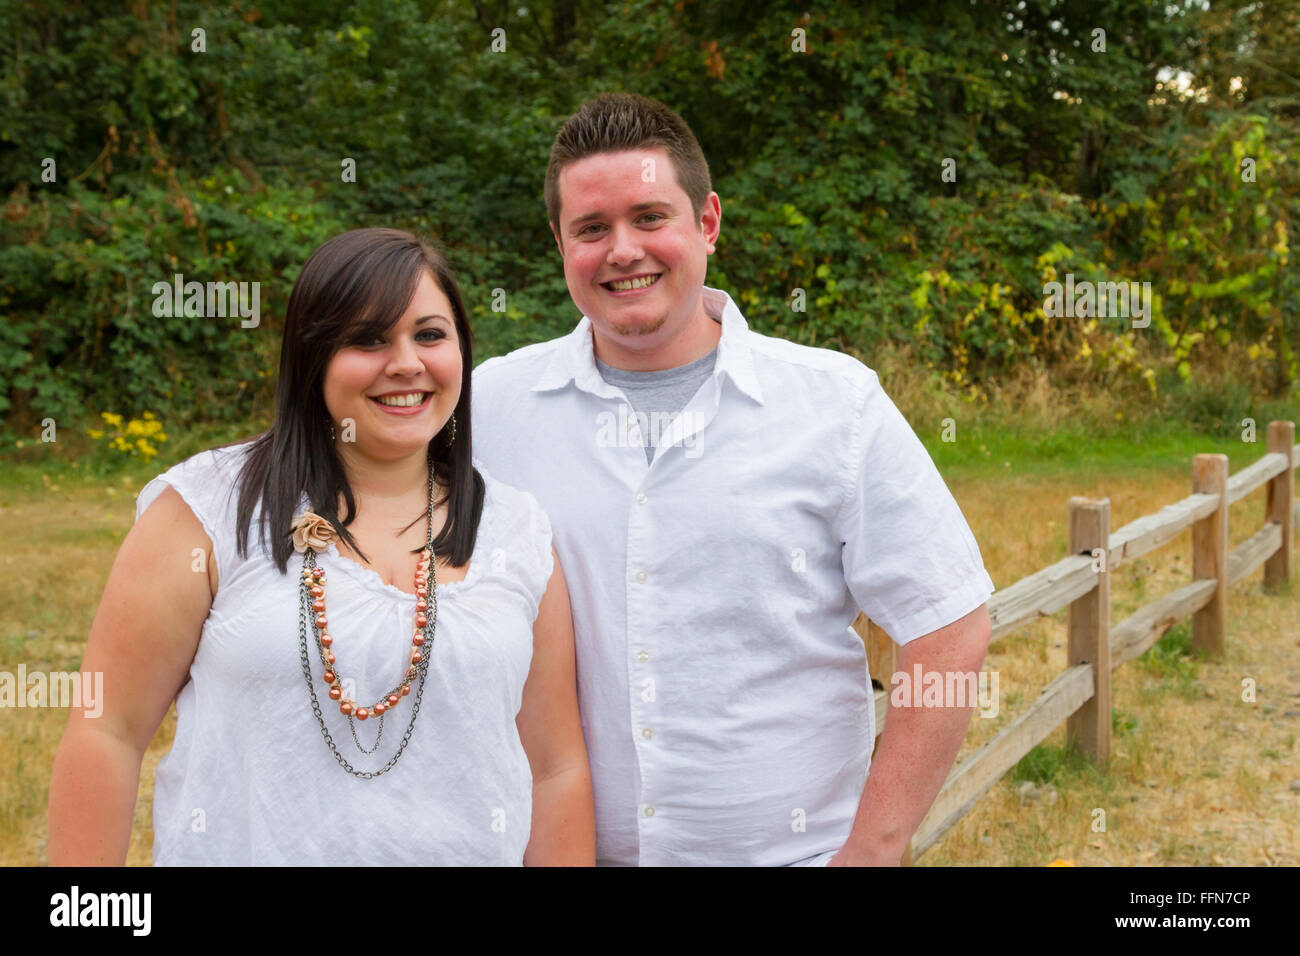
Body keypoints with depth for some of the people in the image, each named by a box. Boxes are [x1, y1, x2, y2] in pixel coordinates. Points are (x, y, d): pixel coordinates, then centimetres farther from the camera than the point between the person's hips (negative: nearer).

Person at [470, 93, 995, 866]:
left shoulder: (839, 403, -6)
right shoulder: (487, 407, -2)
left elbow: (949, 629, -6)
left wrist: (871, 849, -10)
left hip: (791, 849, -1)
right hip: (560, 848, 2)